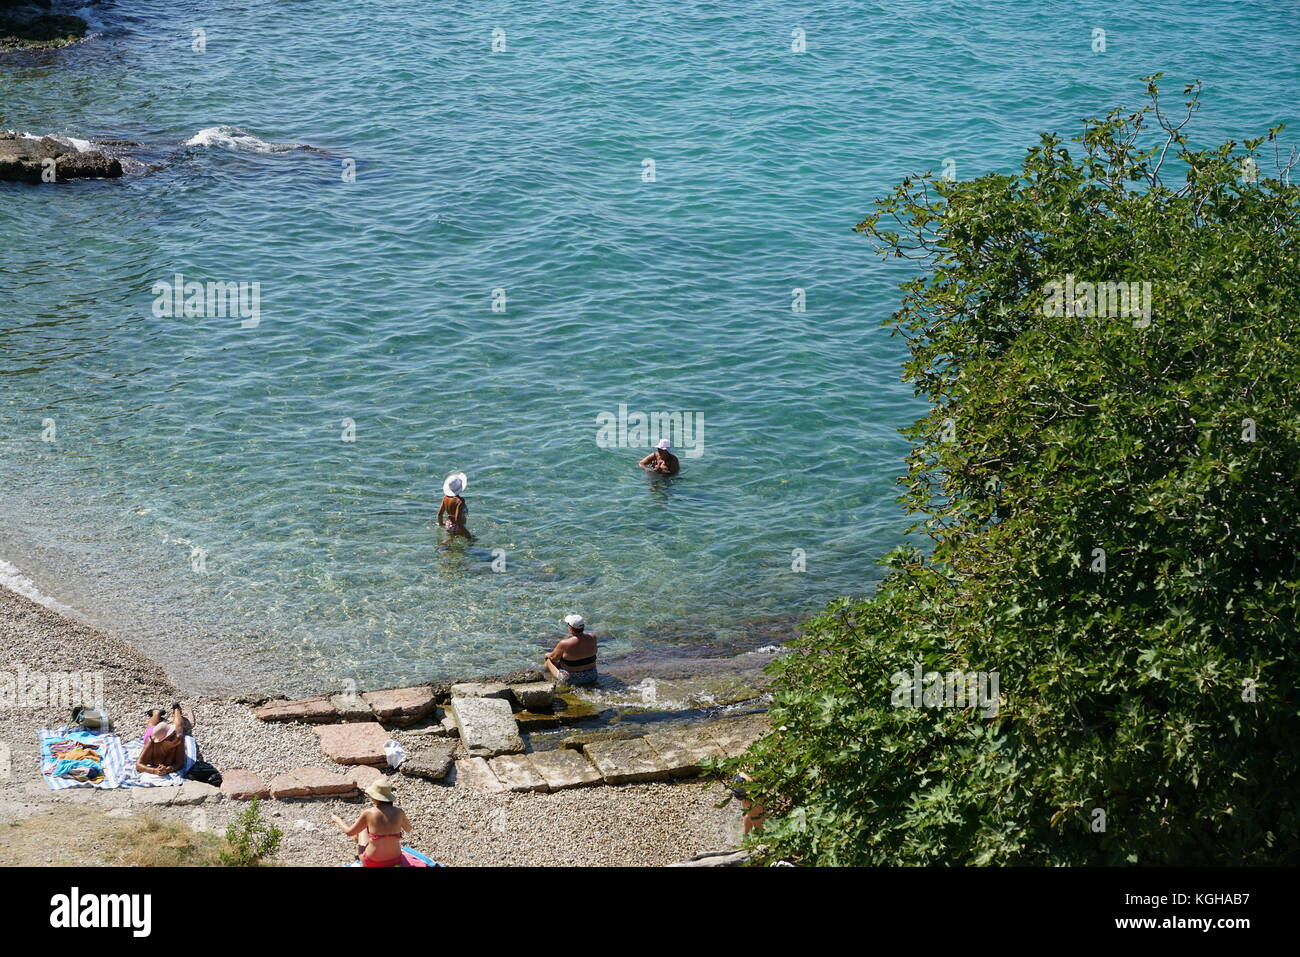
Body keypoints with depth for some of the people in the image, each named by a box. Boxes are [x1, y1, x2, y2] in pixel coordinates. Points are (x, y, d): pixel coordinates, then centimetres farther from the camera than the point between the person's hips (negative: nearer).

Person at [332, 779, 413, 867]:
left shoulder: (368, 813, -17)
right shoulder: (399, 812, -11)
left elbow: (349, 832, -1)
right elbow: (408, 830, 12)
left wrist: (337, 820, 19)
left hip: (372, 863, -2)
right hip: (394, 862, 2)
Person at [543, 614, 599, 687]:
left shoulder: (564, 644, -27)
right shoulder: (592, 638, -15)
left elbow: (553, 658, -7)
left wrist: (547, 655, 16)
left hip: (570, 679, -4)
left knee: (549, 660, 20)